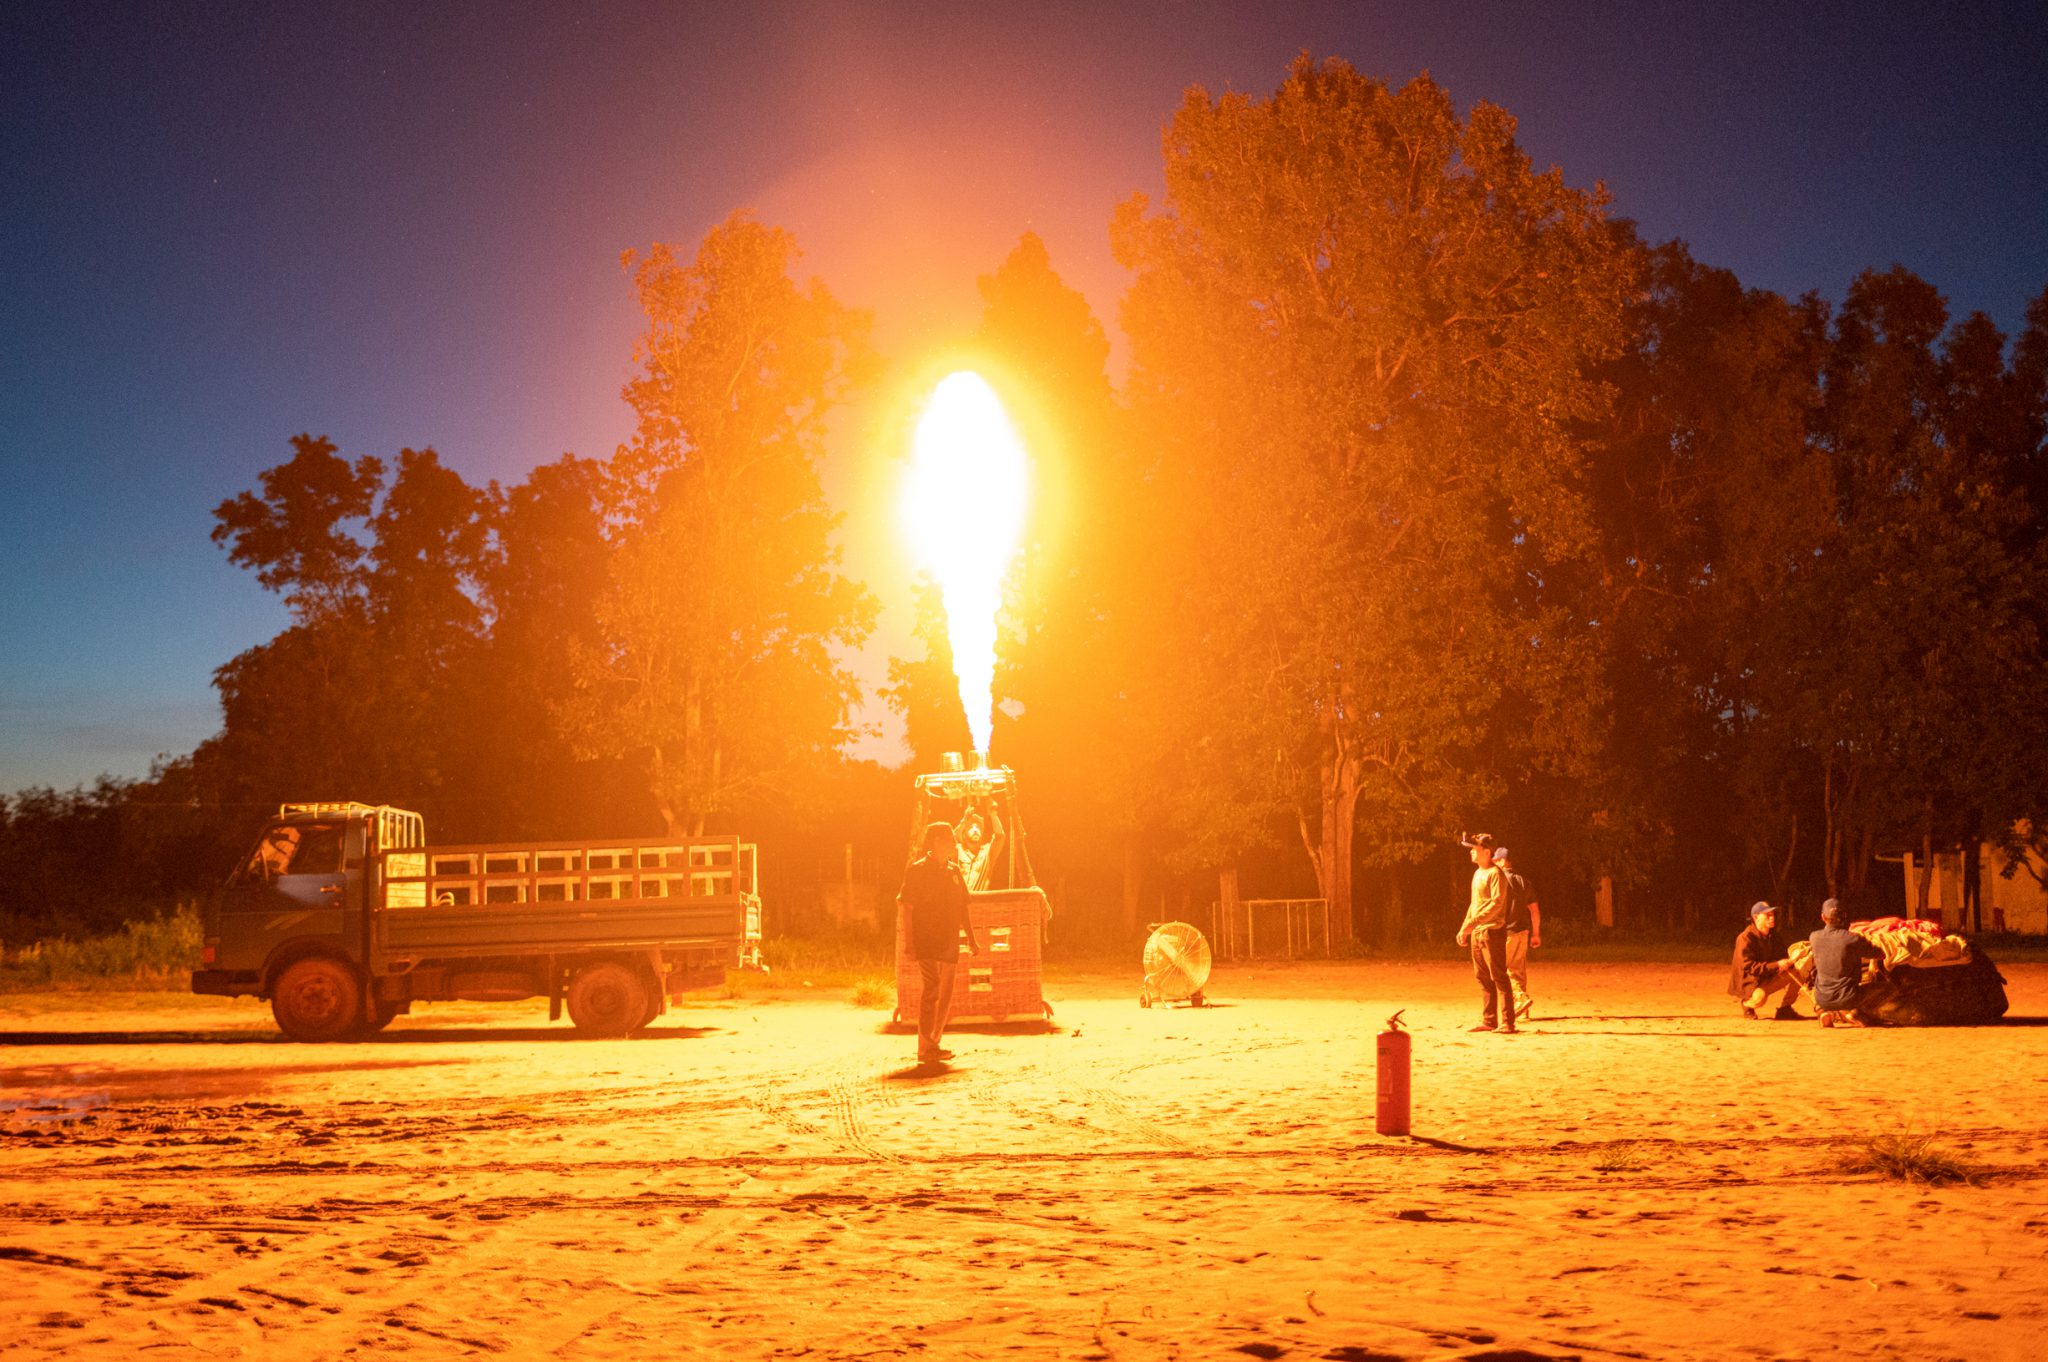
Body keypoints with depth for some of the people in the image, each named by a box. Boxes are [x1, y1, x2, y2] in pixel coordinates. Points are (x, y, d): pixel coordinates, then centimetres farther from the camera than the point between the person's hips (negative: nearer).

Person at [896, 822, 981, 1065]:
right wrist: (910, 942, -14)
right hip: (926, 942, -7)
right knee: (930, 991, -14)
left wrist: (971, 939, 17)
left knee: (946, 995, 9)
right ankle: (926, 1049, -13)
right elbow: (906, 907, -8)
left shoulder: (954, 871, 14)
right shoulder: (918, 870, -5)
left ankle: (934, 1044, 18)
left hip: (949, 943, 7)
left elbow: (962, 909, 21)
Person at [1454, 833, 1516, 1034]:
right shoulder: (1477, 873, 18)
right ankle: (1489, 1020, 17)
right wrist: (1464, 929, 19)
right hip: (1476, 932, 9)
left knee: (1499, 977, -8)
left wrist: (1473, 922, -25)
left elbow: (1496, 903, -20)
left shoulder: (1495, 874, -10)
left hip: (1492, 931, -9)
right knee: (1482, 978, 11)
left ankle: (1506, 1023, -7)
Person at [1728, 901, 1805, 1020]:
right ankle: (1746, 1002, -1)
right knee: (1760, 997, -39)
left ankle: (1784, 1010, 4)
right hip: (1746, 983, -7)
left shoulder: (1773, 935, 5)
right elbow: (1749, 967, -27)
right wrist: (1777, 965, -33)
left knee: (1796, 974, -10)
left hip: (1766, 979, 7)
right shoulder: (1745, 938, -20)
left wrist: (1788, 961, -20)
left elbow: (1782, 955, 7)